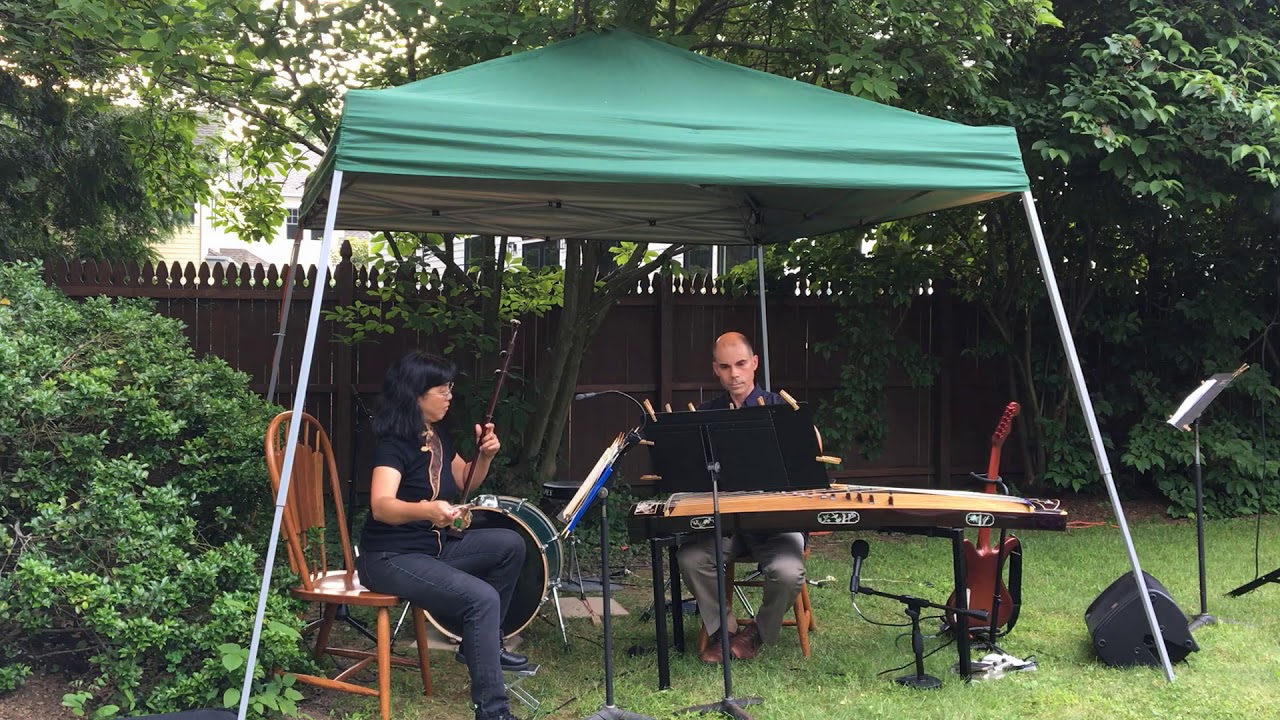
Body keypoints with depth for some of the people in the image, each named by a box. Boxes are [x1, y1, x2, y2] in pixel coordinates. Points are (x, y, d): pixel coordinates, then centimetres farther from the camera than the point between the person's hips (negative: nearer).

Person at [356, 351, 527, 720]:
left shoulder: (438, 436, 7)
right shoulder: (392, 443, -19)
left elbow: (466, 483, 21)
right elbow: (381, 507, -35)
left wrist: (485, 456, 0)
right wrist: (426, 510, -54)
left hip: (435, 545, 9)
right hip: (391, 558, -9)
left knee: (510, 545, 1)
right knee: (482, 599, -25)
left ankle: (481, 643, 14)